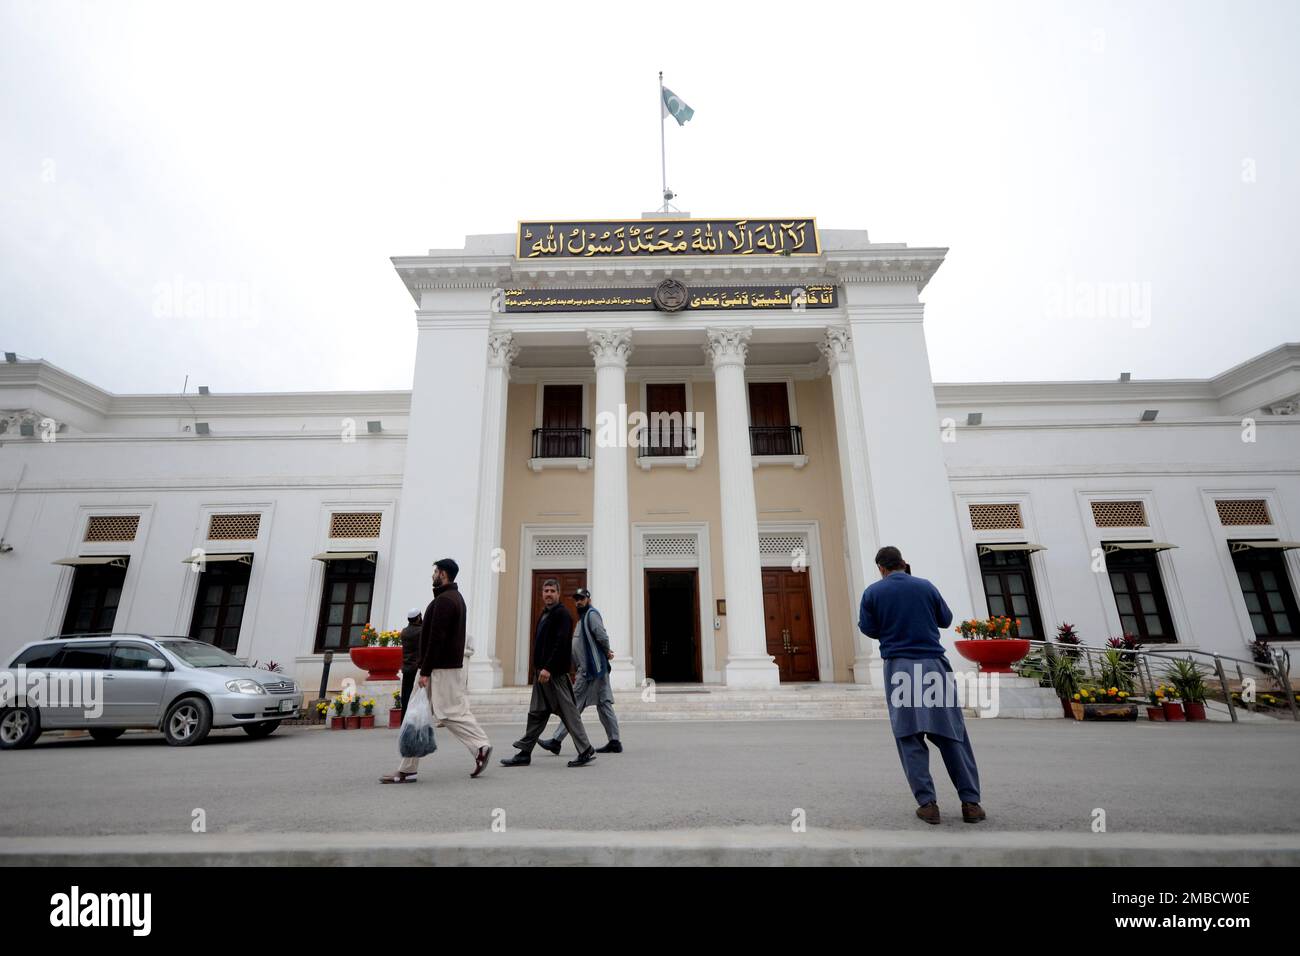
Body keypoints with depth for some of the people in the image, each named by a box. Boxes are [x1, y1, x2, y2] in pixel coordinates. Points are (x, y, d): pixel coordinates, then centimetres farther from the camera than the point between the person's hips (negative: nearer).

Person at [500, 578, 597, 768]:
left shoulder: (562, 614, -12)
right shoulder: (545, 613, 17)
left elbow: (561, 644, -21)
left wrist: (548, 668, -25)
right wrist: (541, 667, 14)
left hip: (555, 672, -9)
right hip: (543, 671, 10)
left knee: (568, 711, -4)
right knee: (537, 713, 13)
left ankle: (586, 751, 4)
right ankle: (524, 753, 20)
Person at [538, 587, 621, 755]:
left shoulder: (592, 614, -10)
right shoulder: (583, 616, 21)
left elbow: (602, 637, -20)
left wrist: (606, 652, -4)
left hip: (591, 668, -10)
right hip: (589, 668, 10)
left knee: (575, 705, -5)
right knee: (603, 704, 8)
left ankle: (556, 741, -1)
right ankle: (614, 742, 11)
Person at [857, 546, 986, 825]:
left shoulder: (873, 592, 0)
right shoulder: (926, 586, 4)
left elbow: (867, 629, 3)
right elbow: (946, 619, 14)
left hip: (899, 666, -1)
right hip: (933, 663, 1)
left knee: (909, 737, 4)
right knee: (951, 733, 10)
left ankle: (927, 803, 3)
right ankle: (970, 802, 12)